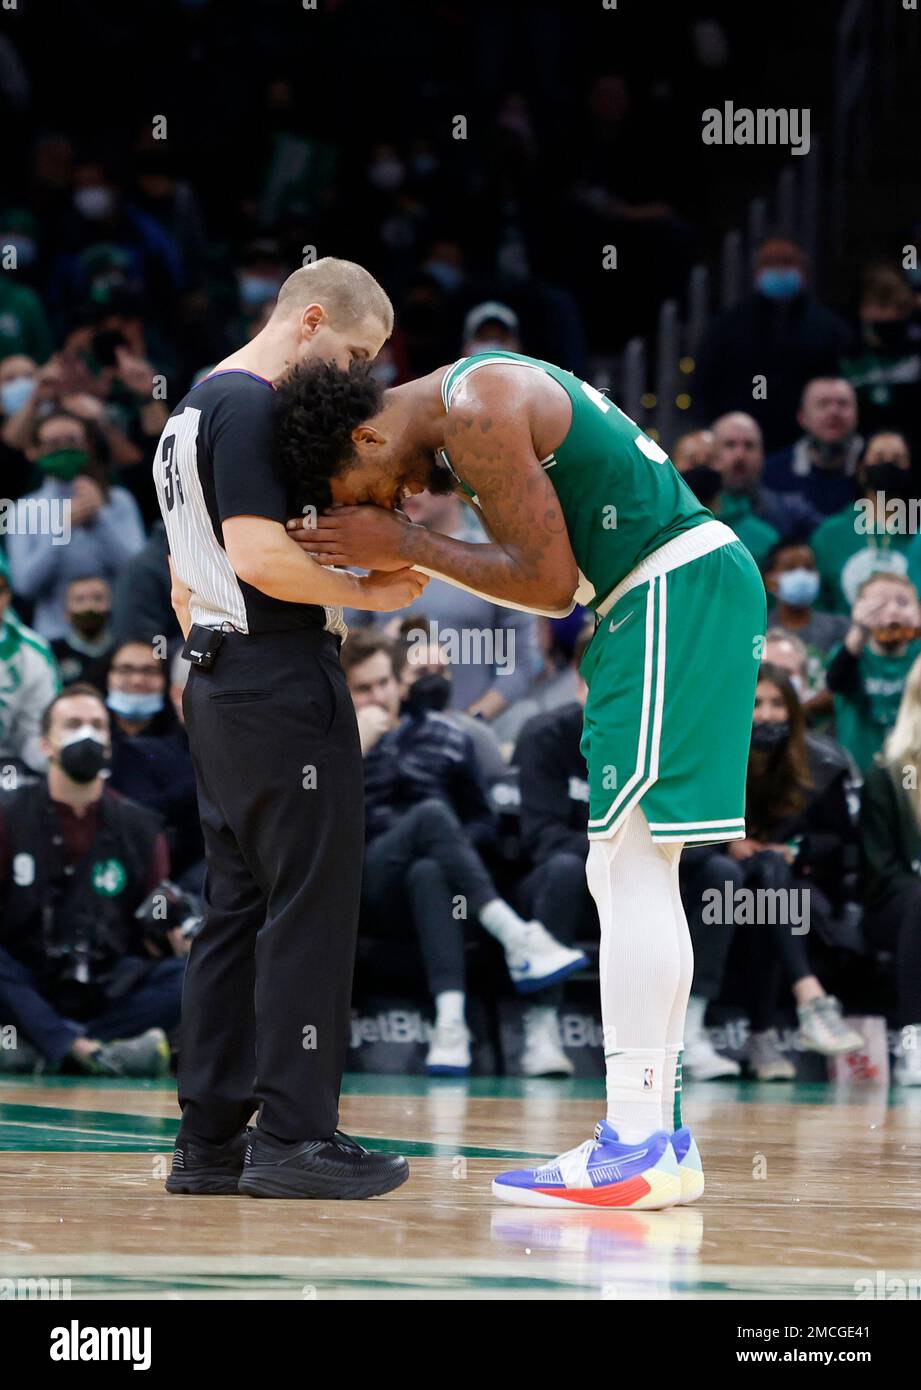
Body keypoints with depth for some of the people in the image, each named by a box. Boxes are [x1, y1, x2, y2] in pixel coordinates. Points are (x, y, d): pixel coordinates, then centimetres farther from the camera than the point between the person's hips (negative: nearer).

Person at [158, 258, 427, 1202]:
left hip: (217, 682, 10)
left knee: (236, 905, 10)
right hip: (282, 675, -10)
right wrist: (371, 592, -13)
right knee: (310, 904, -6)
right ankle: (294, 1135, -6)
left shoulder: (192, 411, 20)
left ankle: (209, 1139, 10)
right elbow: (259, 555, -22)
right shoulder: (254, 409, -12)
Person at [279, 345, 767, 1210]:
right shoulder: (475, 398, 16)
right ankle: (660, 1136, 10)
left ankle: (635, 1147, -14)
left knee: (631, 866, -12)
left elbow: (548, 583, -15)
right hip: (678, 595, 10)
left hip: (677, 589, -10)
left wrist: (406, 546, -10)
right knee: (628, 873, 10)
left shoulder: (478, 413, -15)